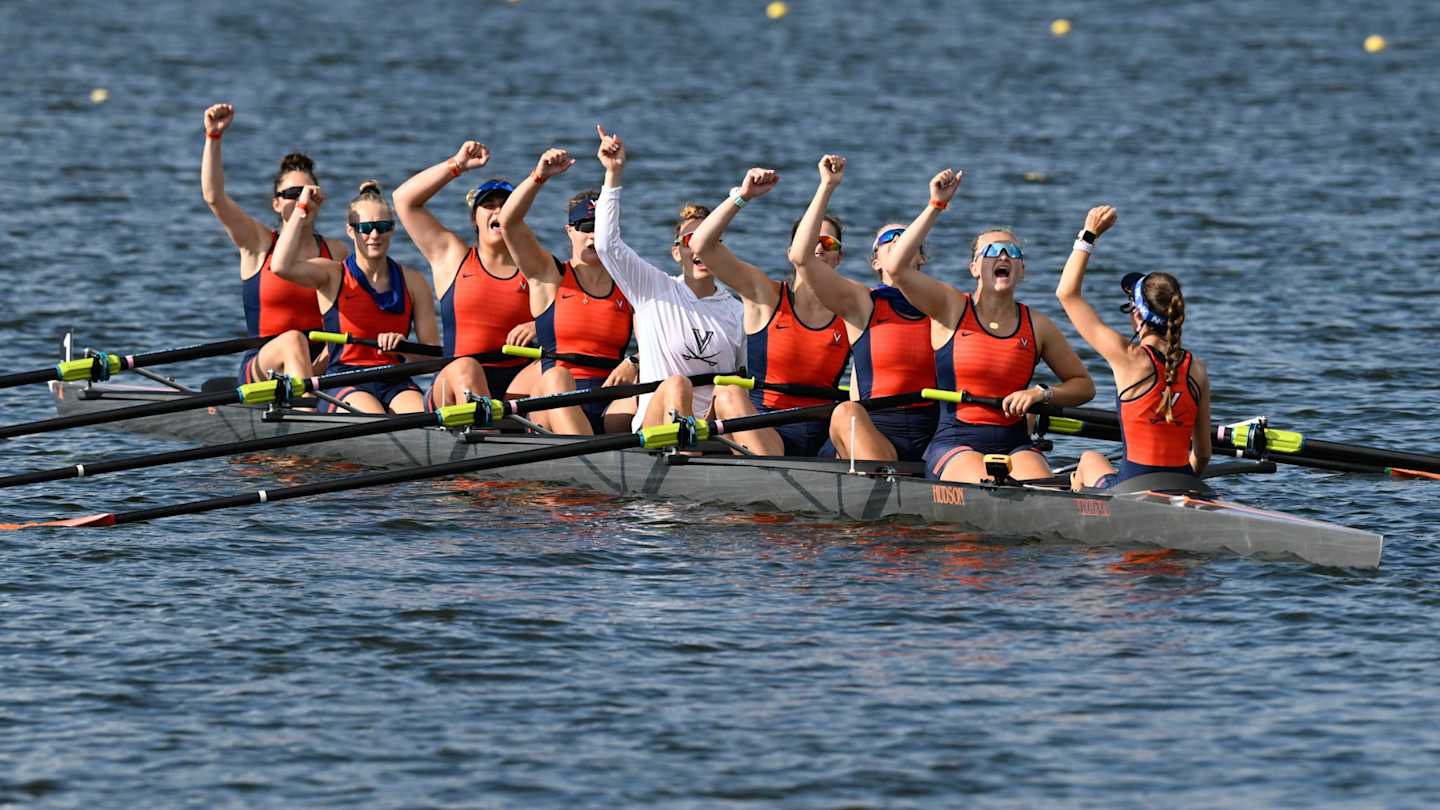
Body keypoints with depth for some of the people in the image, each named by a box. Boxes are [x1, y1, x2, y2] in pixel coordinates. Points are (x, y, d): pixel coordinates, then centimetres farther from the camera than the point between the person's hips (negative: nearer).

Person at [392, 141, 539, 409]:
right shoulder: (452, 257, 16)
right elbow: (404, 199, 12)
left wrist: (539, 326, -14)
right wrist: (457, 165, 12)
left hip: (516, 387, 1)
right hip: (454, 388, -1)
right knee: (464, 368, -35)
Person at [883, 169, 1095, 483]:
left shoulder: (1036, 326, 11)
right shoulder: (951, 309, 4)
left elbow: (1084, 385, 19)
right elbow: (897, 267, -12)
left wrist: (1042, 394, -2)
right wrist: (936, 206, -12)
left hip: (1015, 445, 3)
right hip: (955, 446, -3)